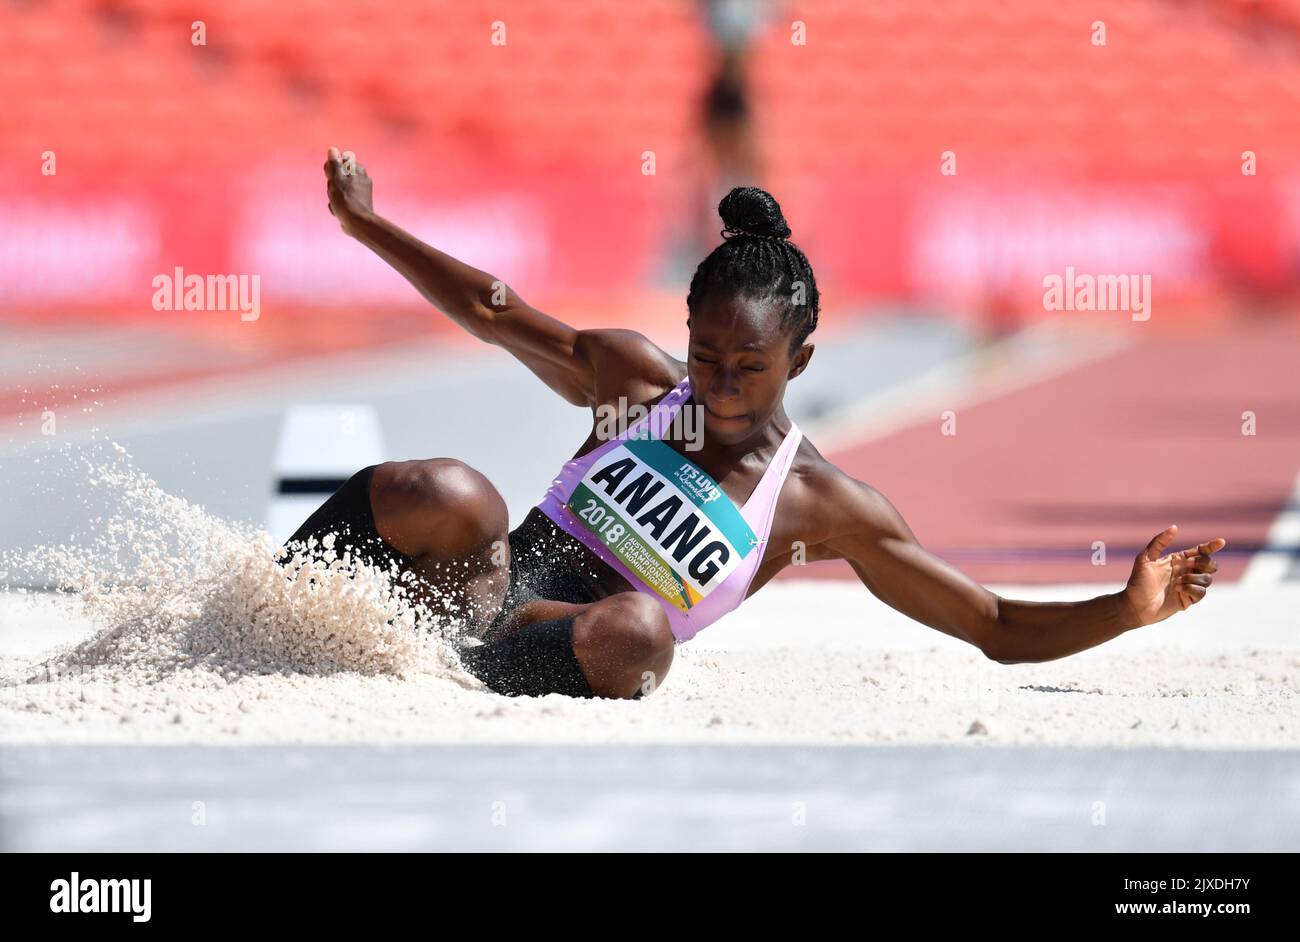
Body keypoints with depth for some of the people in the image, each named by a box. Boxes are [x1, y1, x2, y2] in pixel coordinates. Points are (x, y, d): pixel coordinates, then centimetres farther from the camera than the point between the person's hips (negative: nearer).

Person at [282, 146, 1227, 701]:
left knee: (637, 630, -41)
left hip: (566, 657, -2)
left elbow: (1001, 629, 3)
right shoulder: (634, 378, 9)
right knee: (453, 497, -34)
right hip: (494, 582, 2)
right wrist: (367, 224, 19)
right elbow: (493, 312, 22)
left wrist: (1127, 610, -15)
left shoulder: (829, 507, 2)